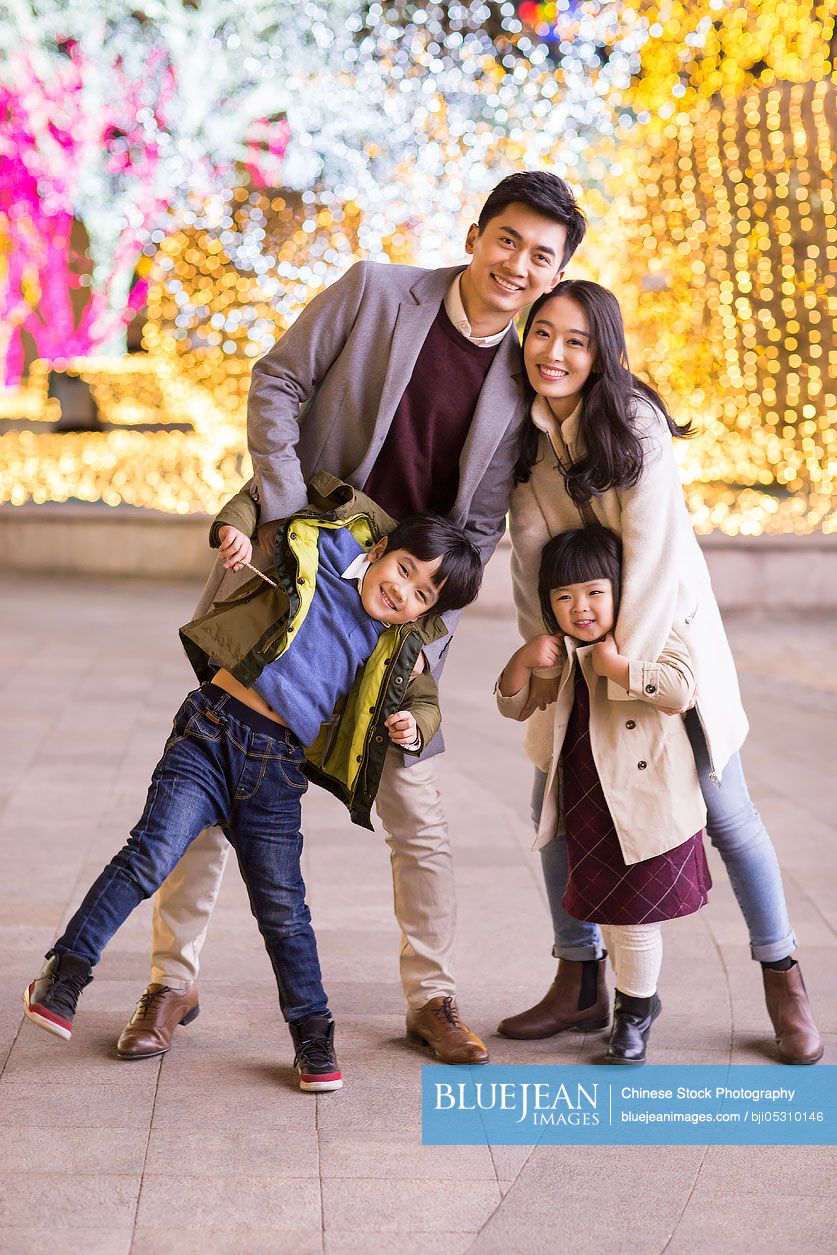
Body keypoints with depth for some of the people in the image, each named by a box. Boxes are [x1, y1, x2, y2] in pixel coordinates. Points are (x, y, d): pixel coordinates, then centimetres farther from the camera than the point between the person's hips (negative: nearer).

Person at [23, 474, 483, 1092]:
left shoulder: (396, 649, 11)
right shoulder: (317, 552, 4)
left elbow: (425, 700, 24)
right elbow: (262, 492, 15)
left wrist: (413, 726, 1)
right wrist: (235, 527, -6)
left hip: (277, 769, 2)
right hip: (211, 734, -2)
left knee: (282, 908, 5)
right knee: (151, 855, -17)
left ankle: (313, 1036, 20)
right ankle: (65, 976, -8)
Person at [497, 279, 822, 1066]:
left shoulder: (634, 421, -22)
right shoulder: (525, 429, -6)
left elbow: (650, 548, -26)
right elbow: (528, 548, -2)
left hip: (666, 629, -5)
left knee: (723, 810, -2)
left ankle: (782, 979, 14)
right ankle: (580, 983, 16)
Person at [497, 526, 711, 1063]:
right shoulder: (559, 652, 7)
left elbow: (681, 687, -25)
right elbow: (513, 706, 12)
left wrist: (616, 665, -24)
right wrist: (523, 660, -8)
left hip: (648, 808, -6)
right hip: (587, 810, 6)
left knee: (635, 912, 0)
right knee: (606, 906, 16)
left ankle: (636, 1009, 20)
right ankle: (638, 993, 37)